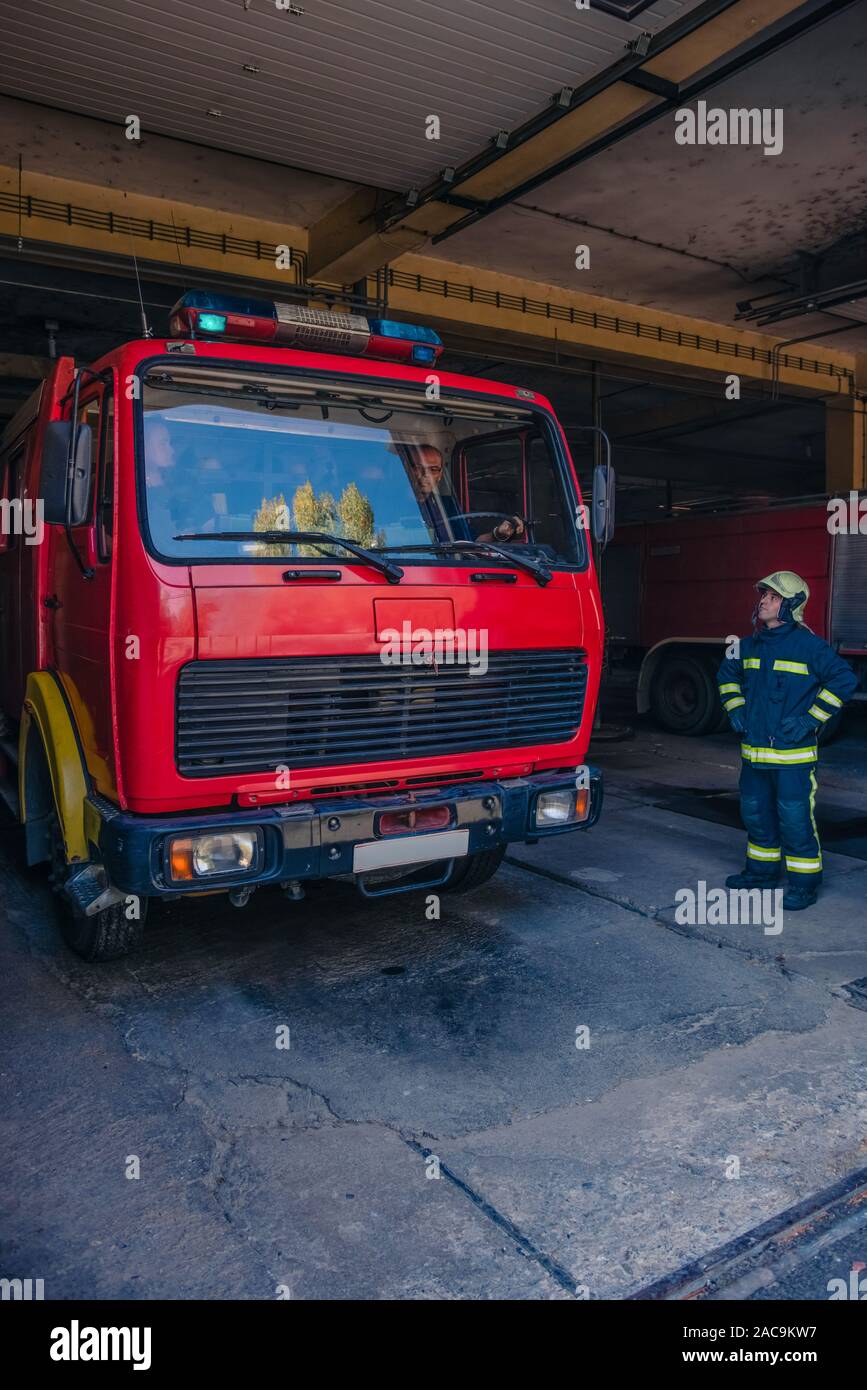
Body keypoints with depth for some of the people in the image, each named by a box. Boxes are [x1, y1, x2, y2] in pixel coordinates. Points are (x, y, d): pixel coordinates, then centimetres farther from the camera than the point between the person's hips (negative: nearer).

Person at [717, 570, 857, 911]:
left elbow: (844, 679, -14)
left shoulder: (807, 644, -11)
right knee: (755, 813, 17)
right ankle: (762, 870, 33)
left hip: (792, 754, -7)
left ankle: (804, 883, 10)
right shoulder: (750, 644, 8)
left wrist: (811, 719, -15)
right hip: (754, 751, 7)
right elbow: (727, 675, 26)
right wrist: (735, 709, 14)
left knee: (796, 819, -3)